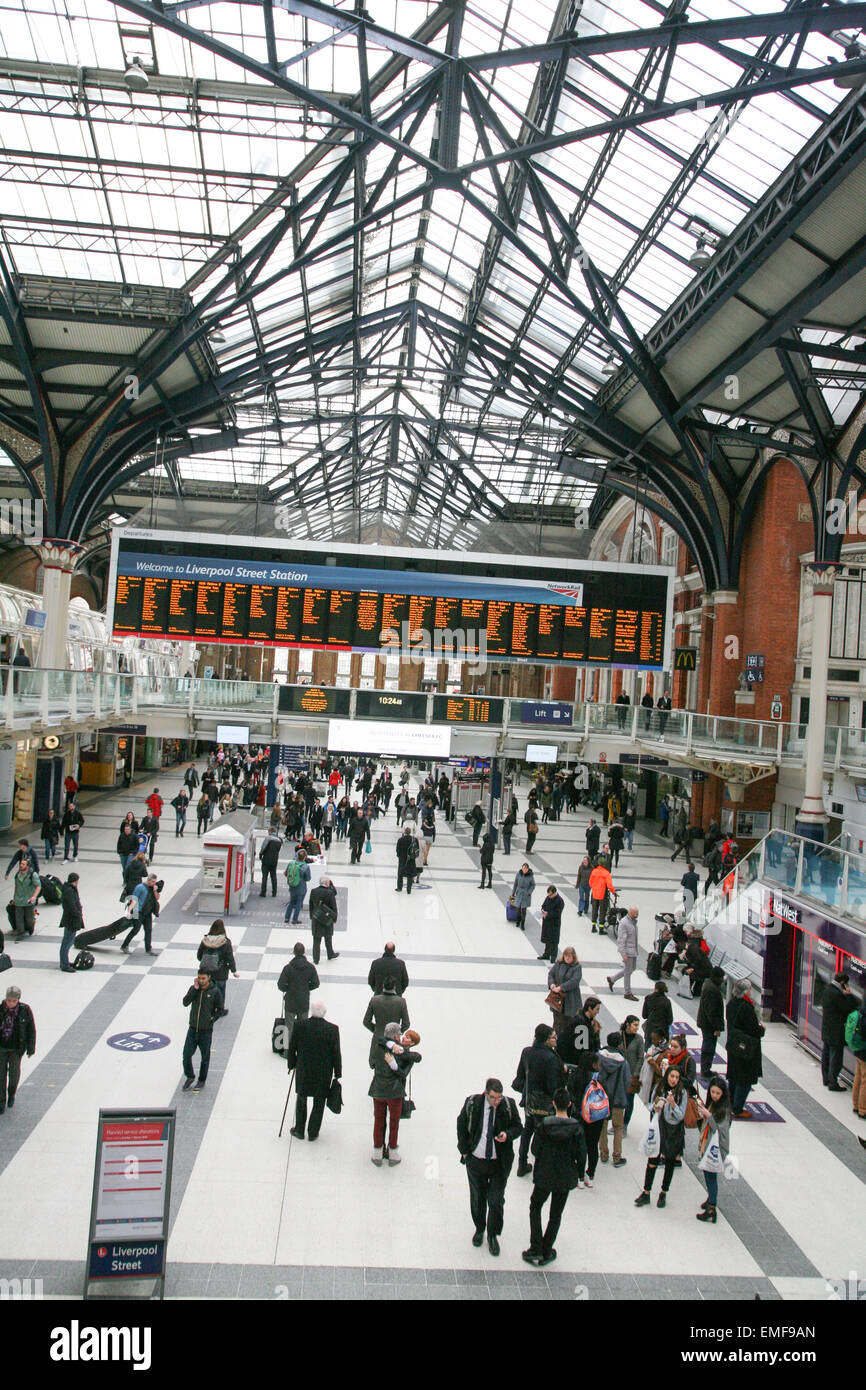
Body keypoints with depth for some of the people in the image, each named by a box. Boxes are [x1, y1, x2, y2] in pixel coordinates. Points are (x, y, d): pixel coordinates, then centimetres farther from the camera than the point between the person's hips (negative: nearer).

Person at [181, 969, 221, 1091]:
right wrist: (195, 989, -20)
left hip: (206, 1031, -2)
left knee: (205, 1057, 9)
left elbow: (219, 1009, 1)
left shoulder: (214, 991, -8)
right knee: (187, 1055, 0)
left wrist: (212, 1019, -8)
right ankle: (190, 1077, 24)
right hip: (193, 1029, 2)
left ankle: (201, 1080, 28)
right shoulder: (193, 988, -1)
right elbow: (185, 1002, -15)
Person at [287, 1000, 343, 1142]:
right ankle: (313, 1133, 23)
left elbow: (292, 1048, -3)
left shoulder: (299, 1025, -13)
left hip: (303, 1071, 1)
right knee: (319, 1103, 16)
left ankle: (299, 1130, 33)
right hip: (324, 1074, -1)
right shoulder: (333, 1029, -15)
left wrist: (292, 1065, 12)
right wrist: (337, 1074, 2)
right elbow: (336, 1054, -9)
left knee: (301, 1100, 21)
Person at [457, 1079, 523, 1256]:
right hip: (475, 1161, 1)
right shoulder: (472, 1103, -13)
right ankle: (479, 1230, 39)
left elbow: (518, 1127, 0)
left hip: (500, 1163, -1)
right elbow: (461, 1124, 3)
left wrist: (508, 1135, -21)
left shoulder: (509, 1105, -13)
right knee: (477, 1198, 16)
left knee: (496, 1201, 3)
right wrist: (464, 1150, 2)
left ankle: (493, 1235, 24)